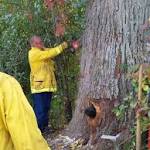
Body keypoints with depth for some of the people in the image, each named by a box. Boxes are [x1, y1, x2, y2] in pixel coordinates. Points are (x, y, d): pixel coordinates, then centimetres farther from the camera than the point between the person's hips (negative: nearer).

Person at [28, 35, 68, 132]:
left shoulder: (43, 50, 15)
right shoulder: (34, 53, -13)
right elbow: (49, 53, -20)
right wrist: (61, 47, -14)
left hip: (47, 85, 9)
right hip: (40, 86, -9)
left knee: (46, 108, 14)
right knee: (39, 109, -7)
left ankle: (44, 127, 24)